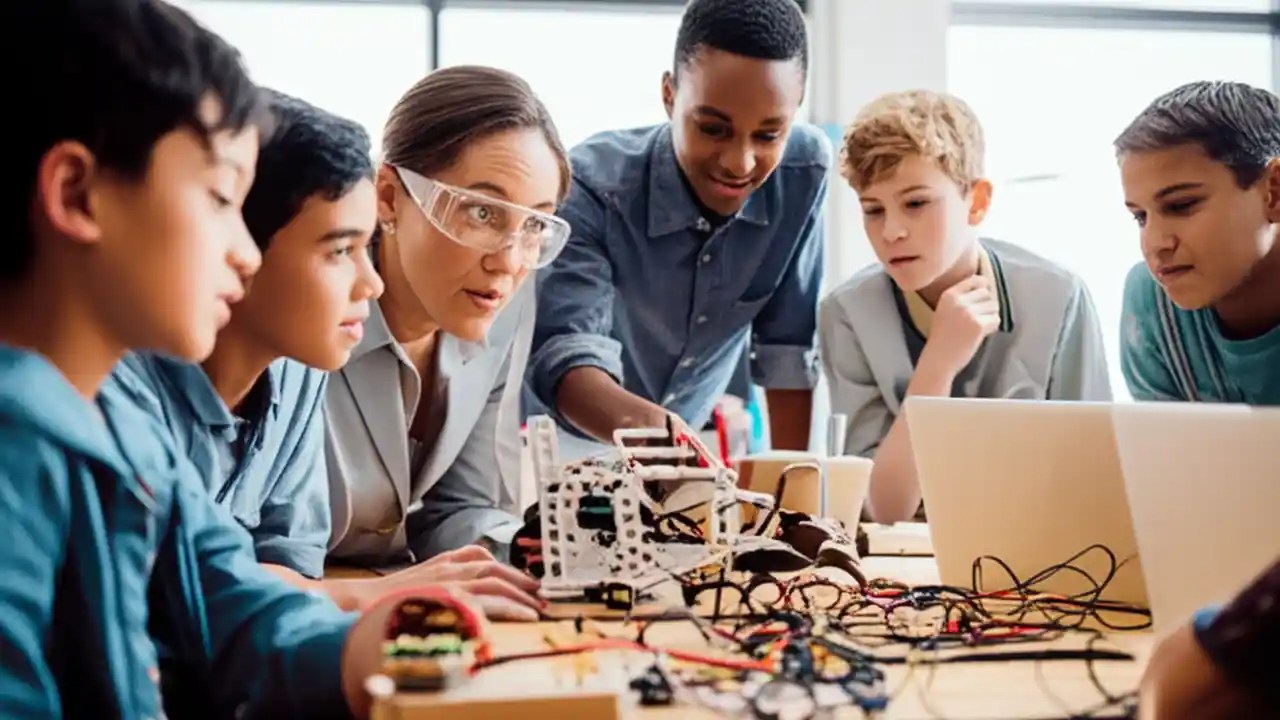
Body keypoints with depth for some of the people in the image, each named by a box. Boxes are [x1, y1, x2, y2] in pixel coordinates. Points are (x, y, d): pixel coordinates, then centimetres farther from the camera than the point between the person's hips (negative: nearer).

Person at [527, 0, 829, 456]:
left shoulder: (805, 171, -14)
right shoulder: (593, 185, -24)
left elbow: (788, 346, -6)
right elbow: (566, 354, -33)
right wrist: (642, 426, -51)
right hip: (569, 446, -2)